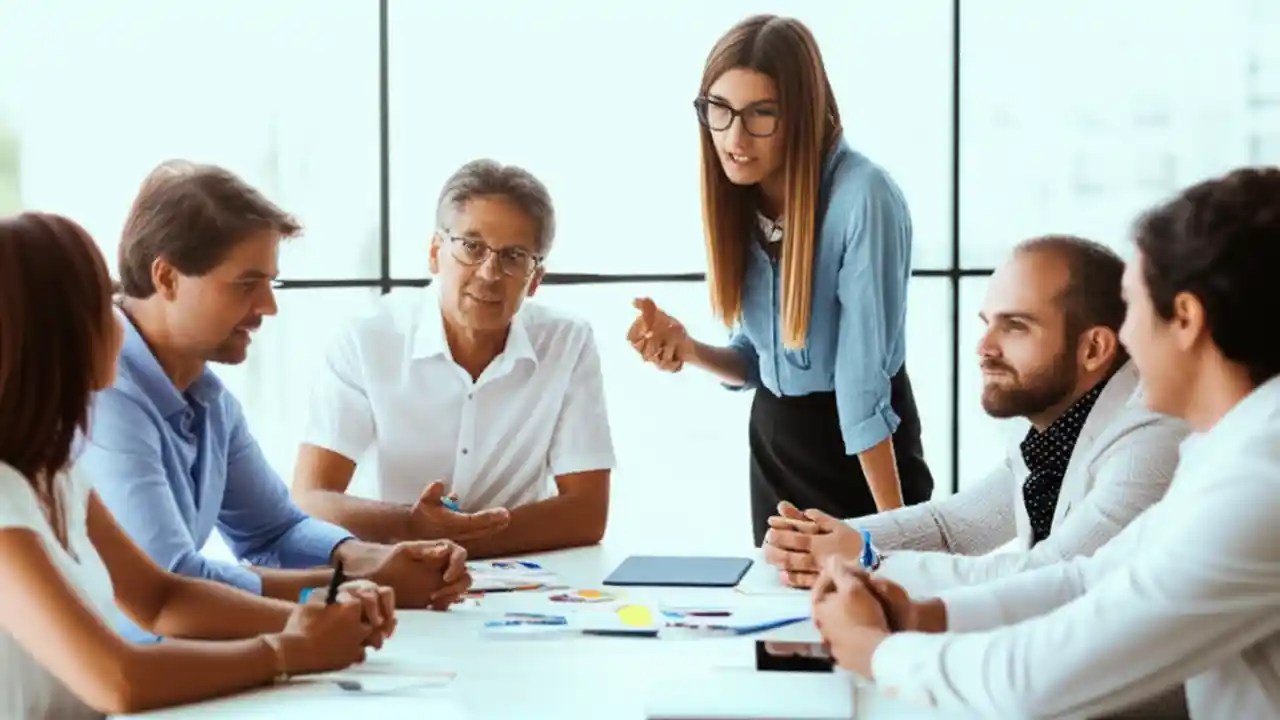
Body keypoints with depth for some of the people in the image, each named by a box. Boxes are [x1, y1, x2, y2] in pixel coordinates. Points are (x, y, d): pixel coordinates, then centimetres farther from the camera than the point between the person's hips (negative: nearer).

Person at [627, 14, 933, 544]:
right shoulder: (741, 198, -2)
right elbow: (757, 363, 6)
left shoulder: (861, 197, -23)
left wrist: (893, 528, -22)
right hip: (773, 442, 7)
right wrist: (689, 349, -13)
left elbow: (865, 379, -24)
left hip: (863, 454, -6)